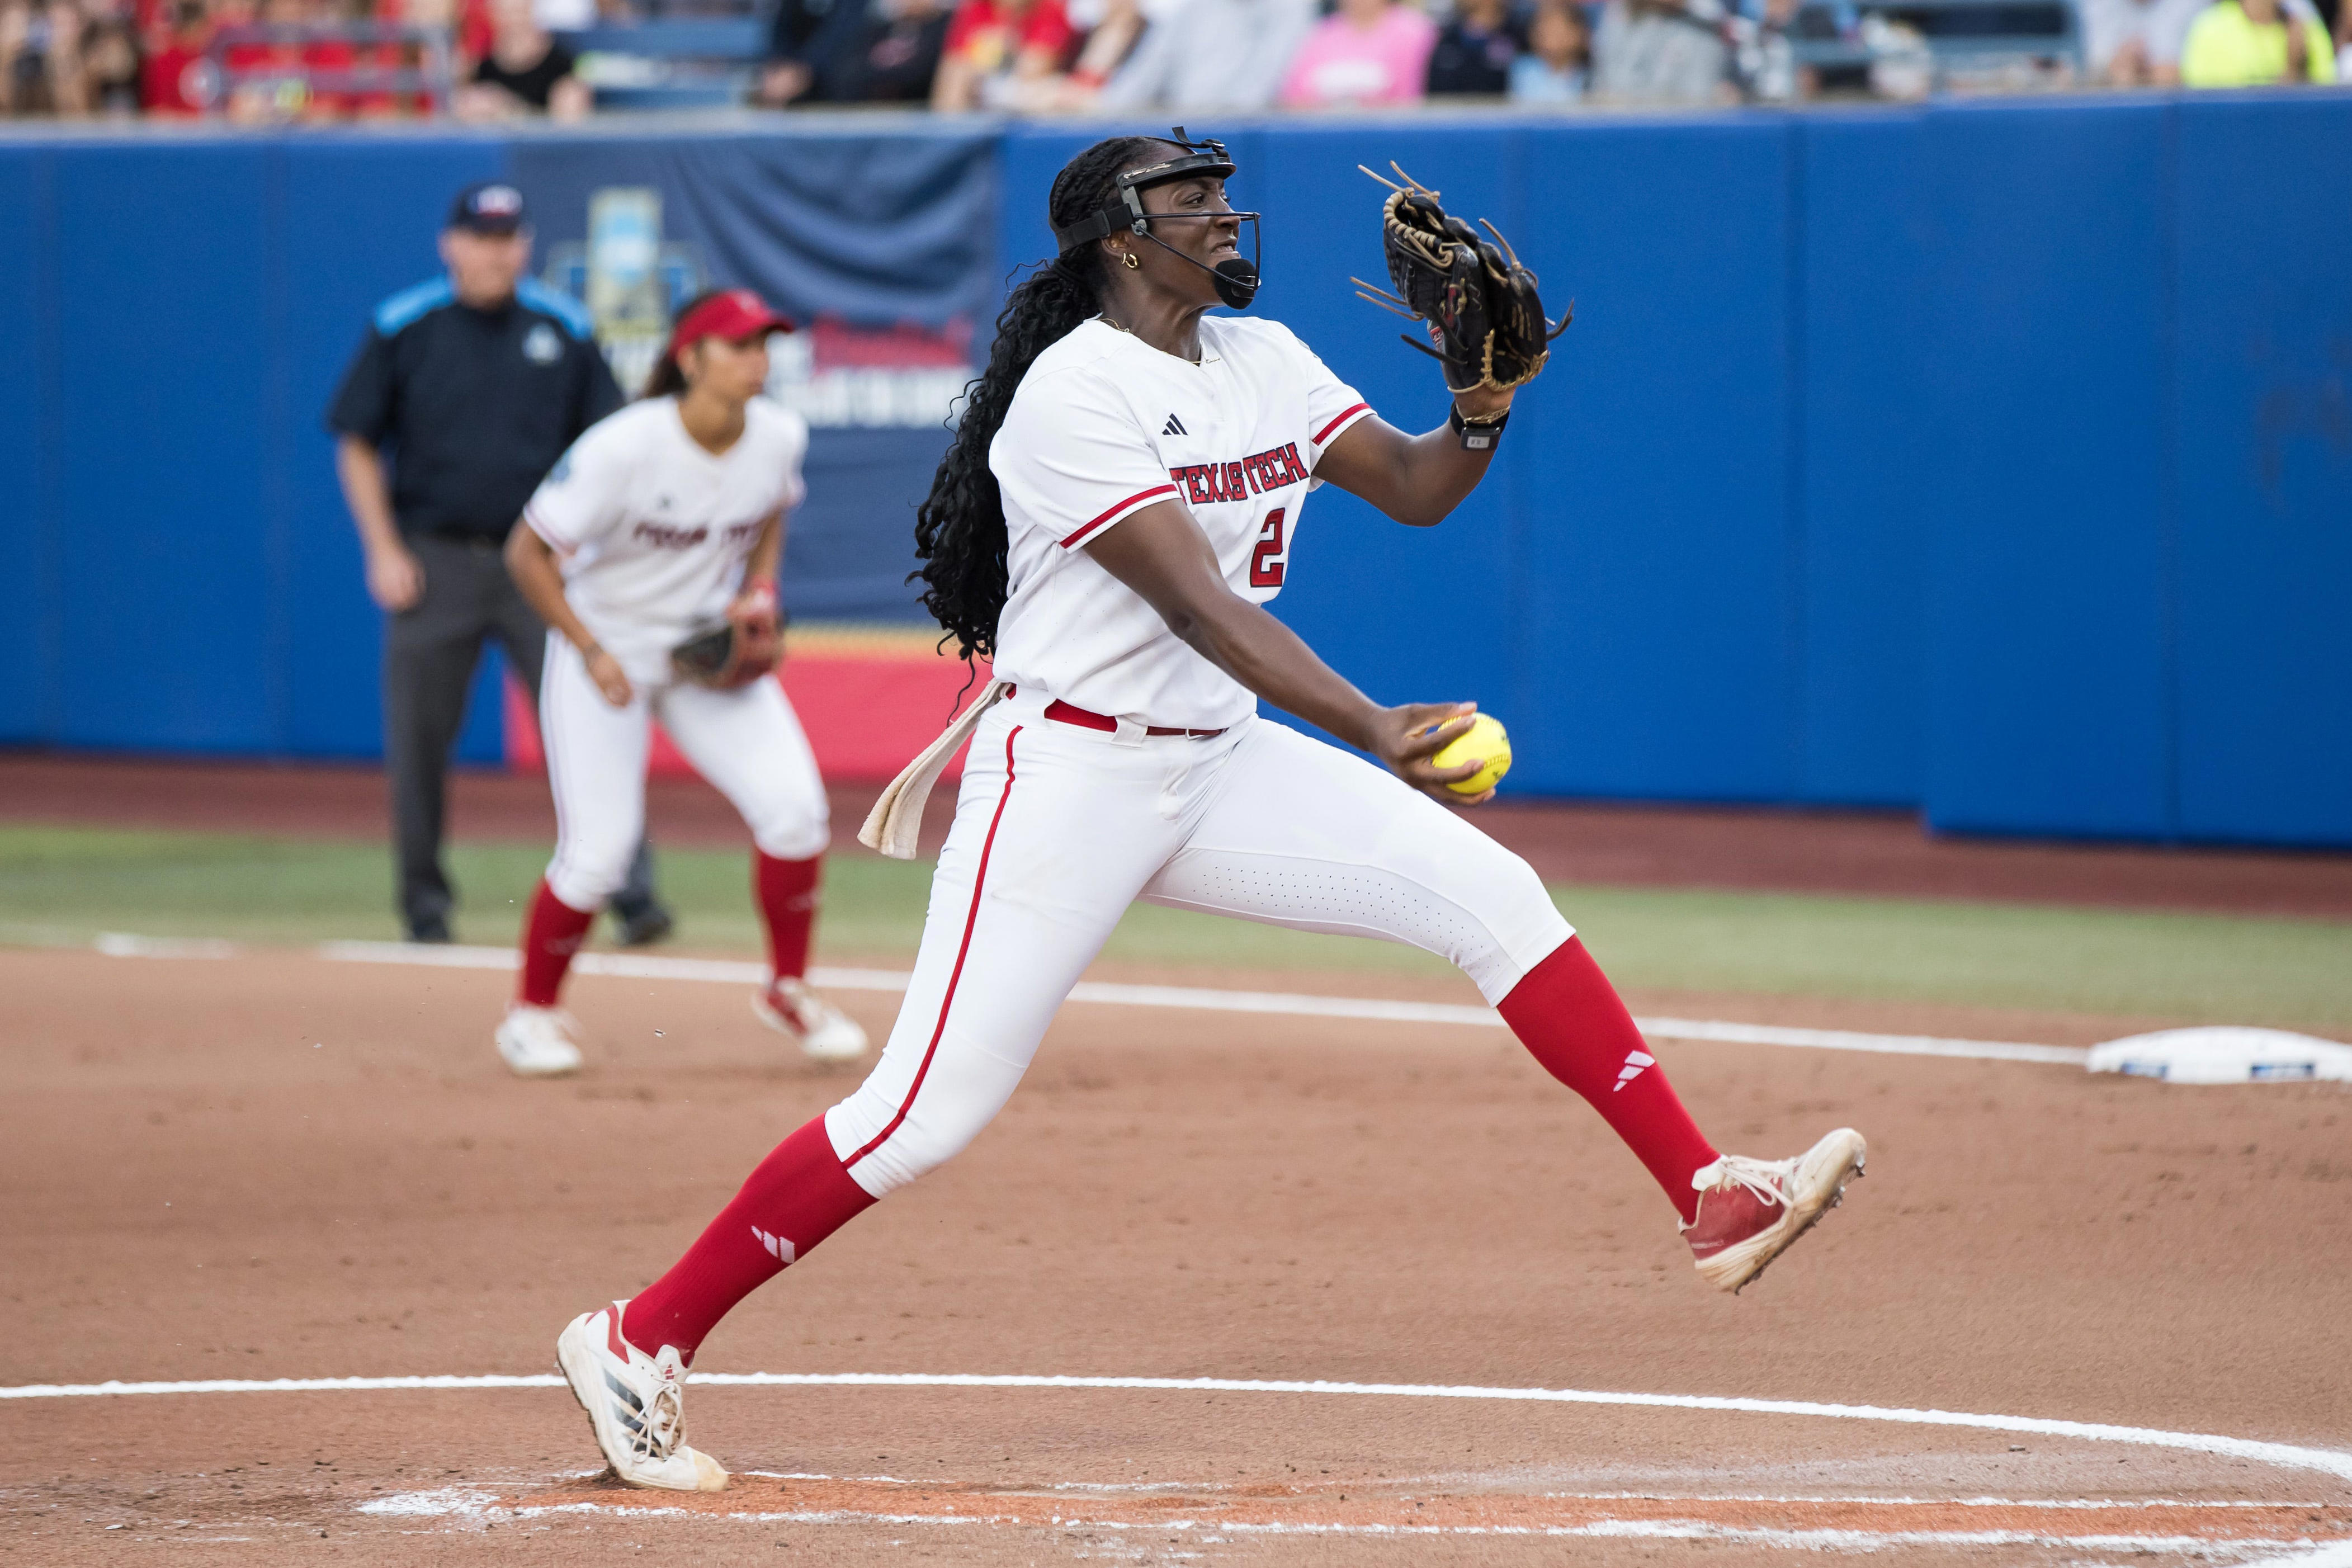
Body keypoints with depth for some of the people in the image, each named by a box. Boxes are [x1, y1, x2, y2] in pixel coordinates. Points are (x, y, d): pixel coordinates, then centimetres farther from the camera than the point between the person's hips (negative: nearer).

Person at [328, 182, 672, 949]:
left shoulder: (563, 331, 6)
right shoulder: (403, 330, 1)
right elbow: (358, 446, 6)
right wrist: (384, 552, -2)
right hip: (434, 561, 0)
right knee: (419, 739, 2)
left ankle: (631, 892, -9)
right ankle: (426, 905, 16)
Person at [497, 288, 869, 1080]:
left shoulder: (779, 437, -9)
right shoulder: (622, 448, -25)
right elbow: (528, 554, -18)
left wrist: (759, 592, -3)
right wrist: (591, 652, -23)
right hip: (605, 649, -5)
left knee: (794, 806, -10)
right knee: (598, 850, -10)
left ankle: (788, 990, 11)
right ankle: (533, 1010, 14)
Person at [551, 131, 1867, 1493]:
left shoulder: (1264, 362, 9)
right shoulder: (1074, 394, -17)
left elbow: (1416, 490, 12)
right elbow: (1198, 603, -25)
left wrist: (1482, 413, -11)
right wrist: (1375, 733, -33)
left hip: (1216, 765, 7)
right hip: (1070, 774, -7)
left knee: (1494, 896, -6)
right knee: (931, 1111, -11)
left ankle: (1712, 1197, -6)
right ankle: (641, 1347, -1)